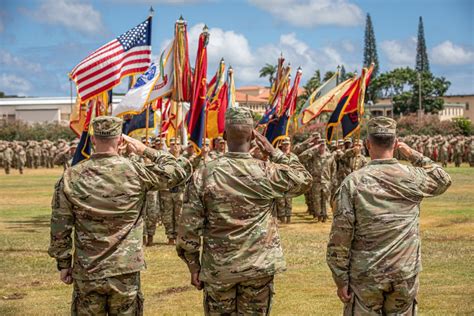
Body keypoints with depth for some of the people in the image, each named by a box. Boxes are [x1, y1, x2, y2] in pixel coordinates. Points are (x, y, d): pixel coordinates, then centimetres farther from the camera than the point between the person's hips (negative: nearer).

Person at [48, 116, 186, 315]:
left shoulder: (71, 177, -6)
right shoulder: (136, 172, -9)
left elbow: (59, 228, -2)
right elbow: (177, 172, 4)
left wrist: (63, 264, 8)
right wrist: (146, 151, 10)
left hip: (86, 273, 1)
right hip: (126, 271, -1)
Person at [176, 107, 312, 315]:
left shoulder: (204, 174, -9)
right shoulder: (267, 172, -10)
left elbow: (190, 226, -7)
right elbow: (304, 179, 9)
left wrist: (194, 266, 4)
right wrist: (274, 152, 6)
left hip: (218, 267, 0)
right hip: (259, 266, 0)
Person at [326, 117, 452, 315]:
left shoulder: (353, 182, -10)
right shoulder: (412, 177, -4)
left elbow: (340, 235, -10)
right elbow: (443, 180, 19)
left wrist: (341, 280, -2)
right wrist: (414, 155, 17)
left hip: (365, 276, -2)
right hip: (405, 275, 2)